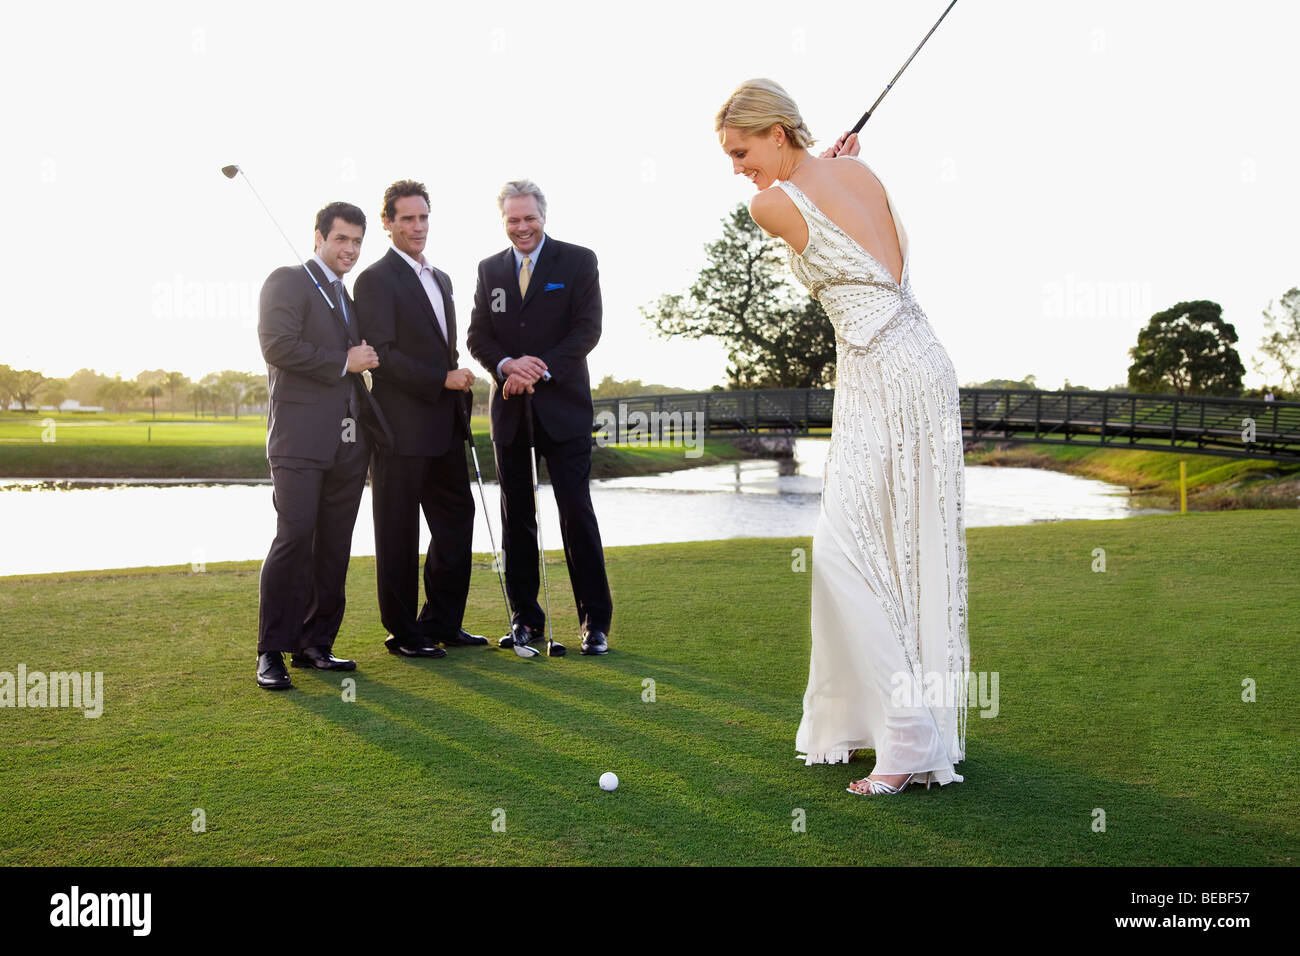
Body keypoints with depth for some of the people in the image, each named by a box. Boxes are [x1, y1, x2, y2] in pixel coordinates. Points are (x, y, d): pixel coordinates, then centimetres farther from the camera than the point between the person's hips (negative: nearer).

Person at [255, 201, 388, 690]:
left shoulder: (352, 296, 24)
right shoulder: (287, 281, 1)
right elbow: (278, 346, -14)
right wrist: (343, 361, -9)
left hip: (349, 442, 7)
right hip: (301, 435, -7)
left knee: (334, 547, 6)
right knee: (294, 538, -12)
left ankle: (315, 644, 14)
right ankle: (272, 652, -4)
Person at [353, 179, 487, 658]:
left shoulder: (441, 279, 19)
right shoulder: (375, 279, -7)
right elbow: (381, 354, -15)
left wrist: (461, 395, 15)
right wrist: (443, 380, -17)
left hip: (444, 426, 8)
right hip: (401, 428, -8)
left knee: (457, 523, 11)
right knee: (399, 534, 2)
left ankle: (442, 622, 23)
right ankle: (402, 632, 12)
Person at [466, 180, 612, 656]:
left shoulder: (578, 261, 2)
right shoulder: (489, 269, 13)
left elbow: (587, 329, -7)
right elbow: (477, 335, 7)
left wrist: (540, 369, -17)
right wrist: (507, 365, -13)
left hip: (563, 406, -4)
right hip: (509, 408, 4)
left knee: (576, 512, -5)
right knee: (516, 517, 7)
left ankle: (595, 620, 3)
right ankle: (525, 617, 16)